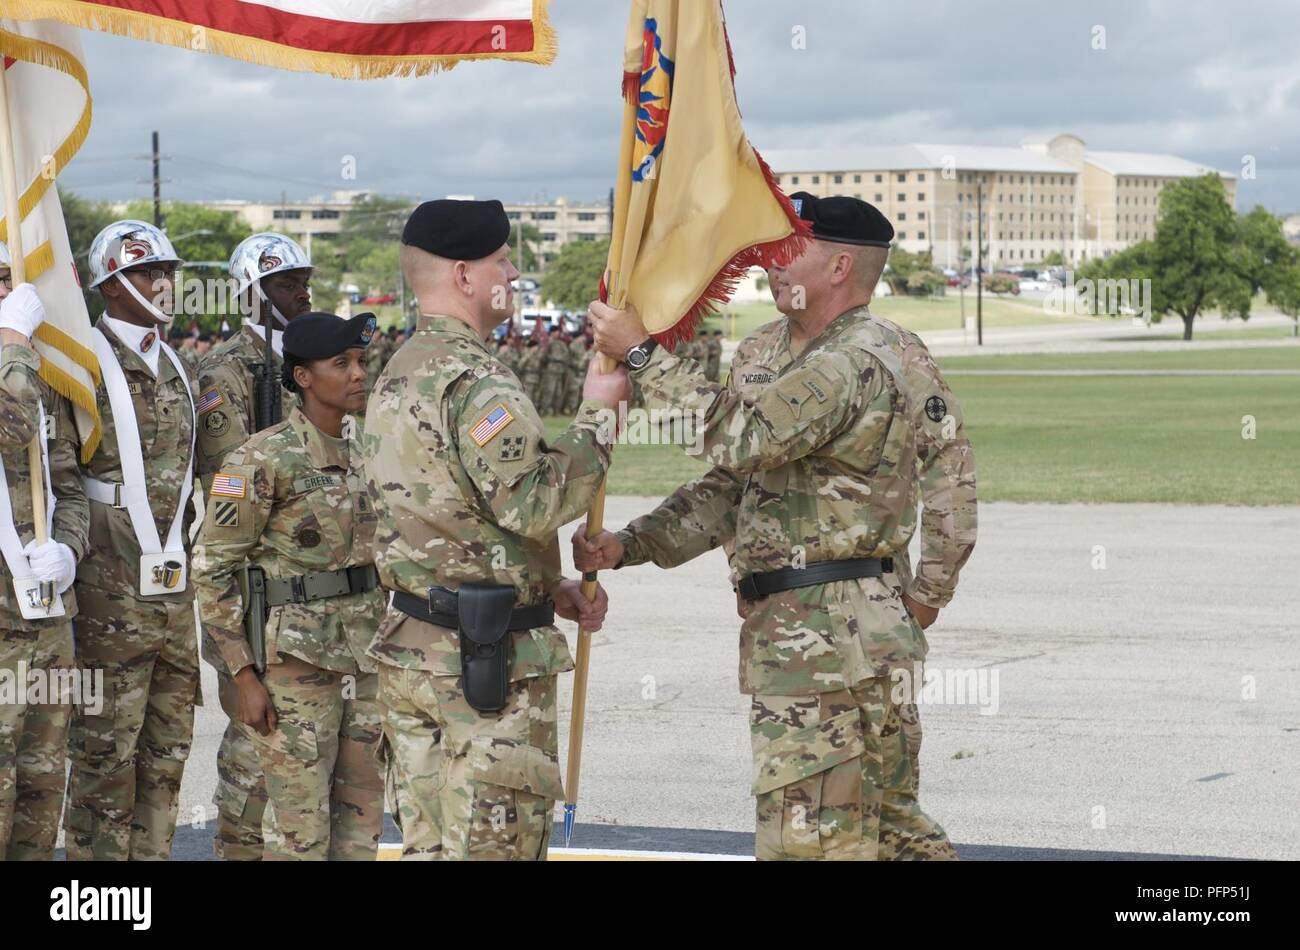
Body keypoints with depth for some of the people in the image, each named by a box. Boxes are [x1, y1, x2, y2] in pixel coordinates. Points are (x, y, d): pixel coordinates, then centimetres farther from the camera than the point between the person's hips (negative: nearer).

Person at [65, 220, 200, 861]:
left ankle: (152, 849, 20)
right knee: (105, 751, -2)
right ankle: (98, 855, 4)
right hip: (113, 591, -7)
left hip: (175, 585, 7)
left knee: (167, 747, 12)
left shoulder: (176, 368, 16)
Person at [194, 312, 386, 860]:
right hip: (297, 656, -7)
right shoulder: (264, 460, -12)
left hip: (364, 659, 7)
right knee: (301, 828, -3)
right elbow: (212, 570, -12)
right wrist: (245, 676, -14)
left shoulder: (362, 455, 9)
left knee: (362, 818, 10)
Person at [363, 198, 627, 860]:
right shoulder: (476, 382, -18)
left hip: (411, 649, 10)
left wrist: (548, 586, 16)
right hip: (488, 661, -10)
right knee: (495, 843, -3)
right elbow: (534, 503, -24)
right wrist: (597, 413, -12)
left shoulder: (399, 373, 15)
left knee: (428, 843, 13)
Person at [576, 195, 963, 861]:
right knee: (887, 821, 16)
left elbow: (740, 437, -28)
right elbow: (729, 486, 17)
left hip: (824, 636, -10)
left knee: (808, 838, -8)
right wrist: (627, 545, 6)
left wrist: (643, 354, -20)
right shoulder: (764, 352, 15)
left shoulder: (857, 366, -16)